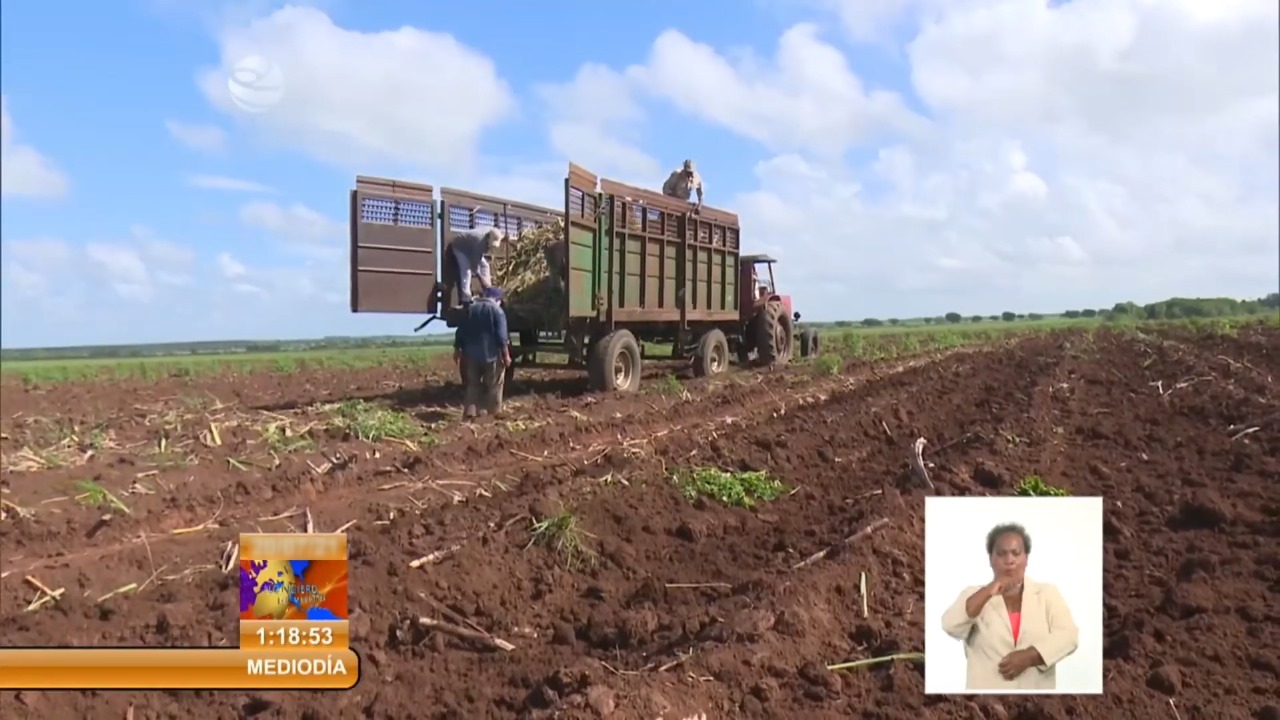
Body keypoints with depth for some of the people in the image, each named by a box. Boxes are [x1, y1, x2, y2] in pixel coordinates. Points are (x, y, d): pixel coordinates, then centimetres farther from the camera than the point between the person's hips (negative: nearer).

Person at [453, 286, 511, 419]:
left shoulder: (470, 308, 9)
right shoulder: (497, 311, -8)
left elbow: (460, 332, 11)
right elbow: (501, 337, -14)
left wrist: (457, 350, 18)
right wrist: (506, 355, -8)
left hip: (472, 354, 5)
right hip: (492, 355, -4)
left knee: (473, 385, 12)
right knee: (494, 386, 7)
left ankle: (470, 411, 7)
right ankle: (494, 412, 10)